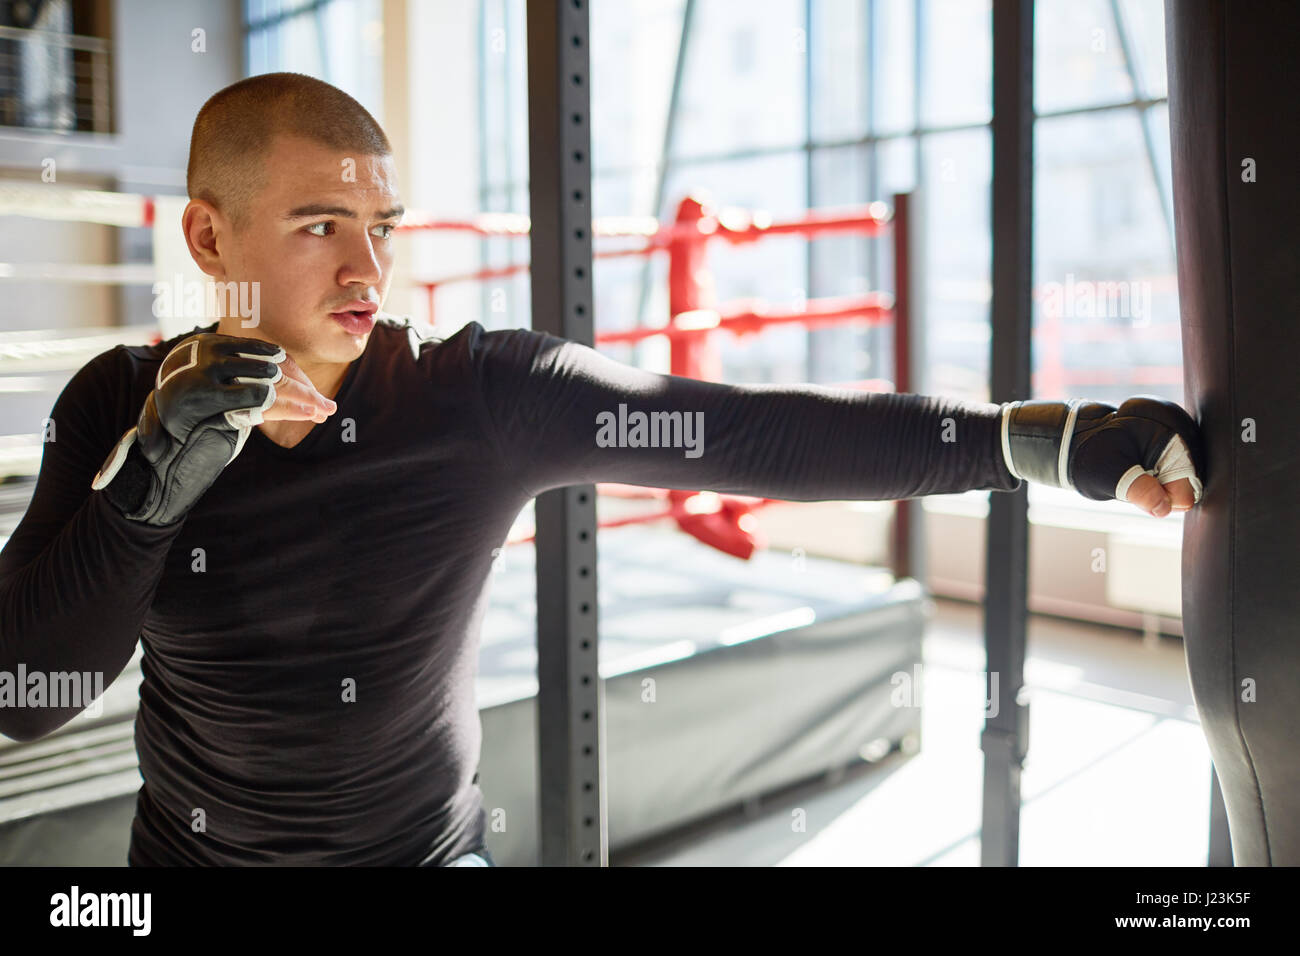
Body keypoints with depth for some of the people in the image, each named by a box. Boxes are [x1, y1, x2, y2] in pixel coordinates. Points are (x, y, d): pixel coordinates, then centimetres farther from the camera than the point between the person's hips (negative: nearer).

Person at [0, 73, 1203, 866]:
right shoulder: (121, 406, -11)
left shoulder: (485, 397, -19)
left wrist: (1052, 436, -35)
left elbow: (756, 436, -27)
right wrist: (154, 471, -29)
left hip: (430, 845, -1)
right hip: (191, 847, 2)